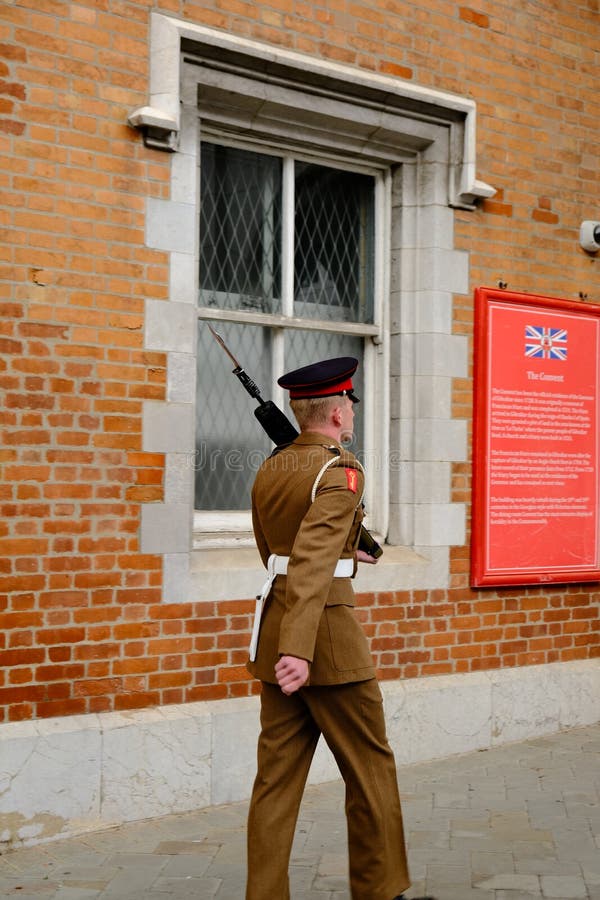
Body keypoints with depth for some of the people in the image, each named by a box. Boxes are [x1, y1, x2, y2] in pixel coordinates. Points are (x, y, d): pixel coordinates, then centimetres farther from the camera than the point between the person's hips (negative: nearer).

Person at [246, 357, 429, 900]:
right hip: (329, 637, -7)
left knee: (277, 776, 8)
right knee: (371, 769, 9)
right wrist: (298, 648, -36)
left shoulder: (269, 469, 10)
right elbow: (313, 559, -28)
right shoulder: (342, 472, -15)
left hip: (274, 629, 8)